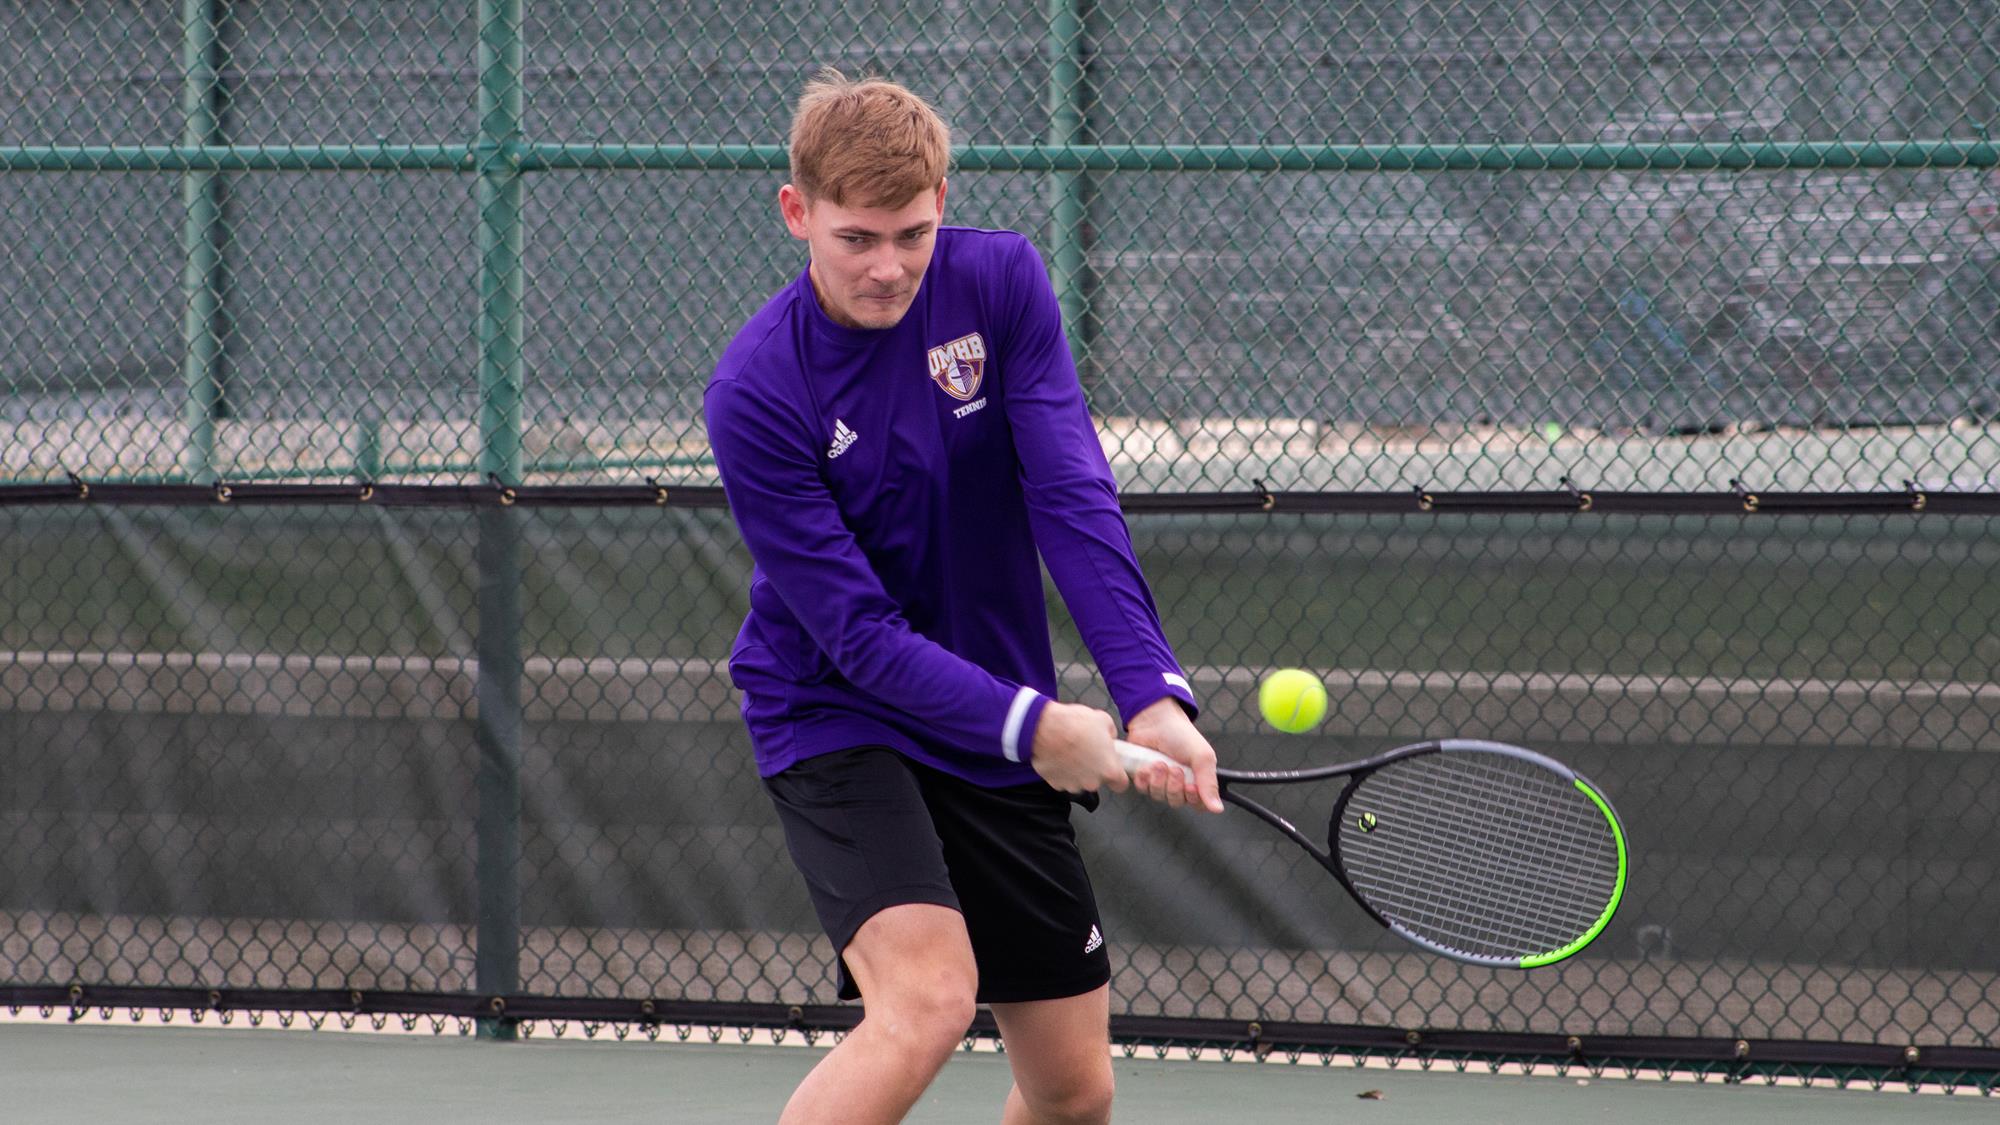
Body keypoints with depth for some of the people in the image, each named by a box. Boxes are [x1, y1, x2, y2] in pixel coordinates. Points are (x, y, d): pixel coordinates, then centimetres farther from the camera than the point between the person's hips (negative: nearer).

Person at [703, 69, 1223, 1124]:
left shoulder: (1000, 281, -7)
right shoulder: (755, 392, -19)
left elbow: (1075, 501, -16)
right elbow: (858, 631, -22)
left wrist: (1151, 694, -29)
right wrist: (1029, 722, -34)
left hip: (1002, 749, 5)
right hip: (836, 722, -5)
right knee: (927, 1001, -30)